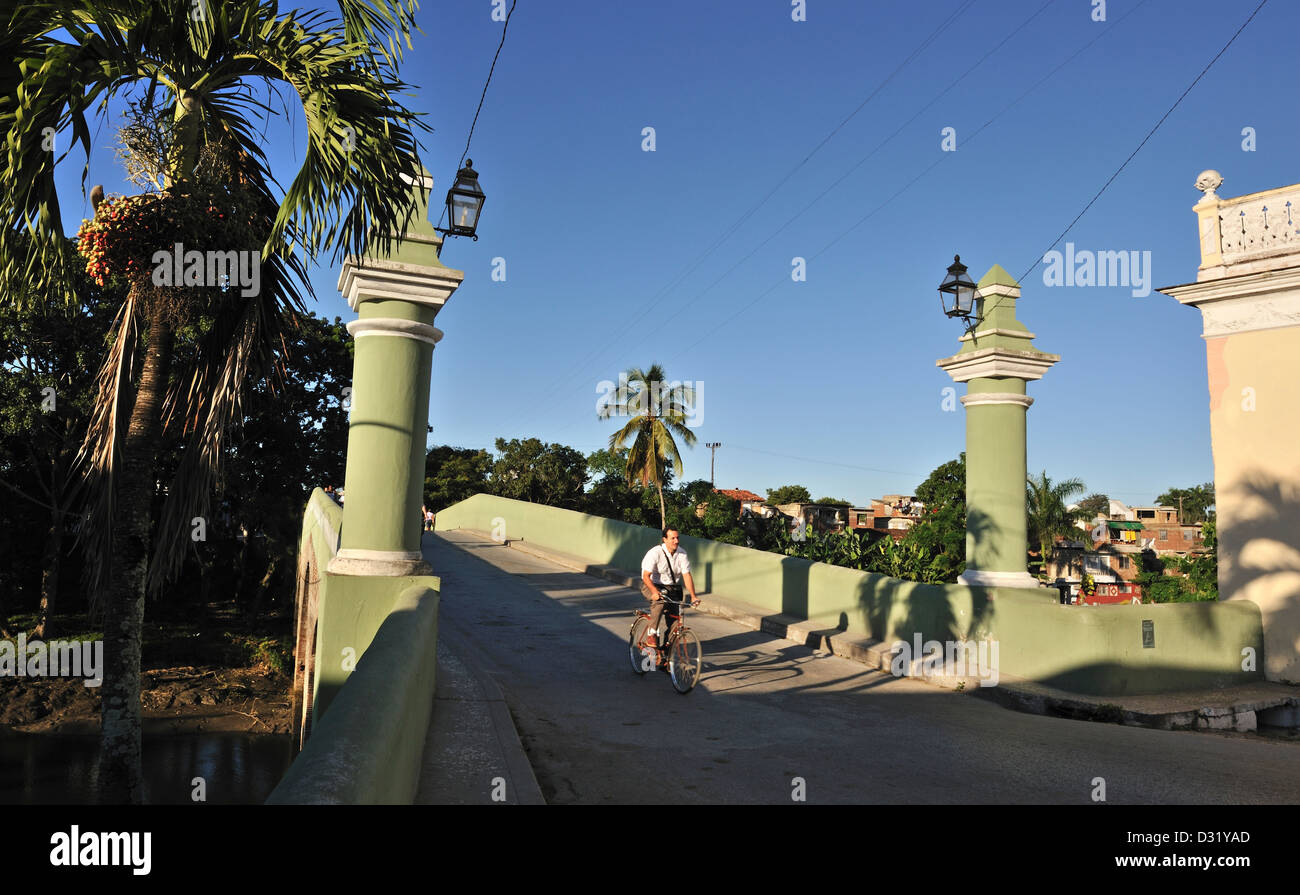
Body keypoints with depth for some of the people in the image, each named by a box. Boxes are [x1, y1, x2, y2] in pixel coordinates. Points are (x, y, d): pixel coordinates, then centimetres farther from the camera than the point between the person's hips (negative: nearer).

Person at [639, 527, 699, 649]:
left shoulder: (682, 554, -7)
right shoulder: (655, 553, -20)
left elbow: (687, 576, -10)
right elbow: (646, 576, -23)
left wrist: (693, 596, -22)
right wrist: (654, 591, -40)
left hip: (672, 587, 4)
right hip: (651, 586, -4)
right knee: (660, 600, -35)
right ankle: (651, 635, -29)